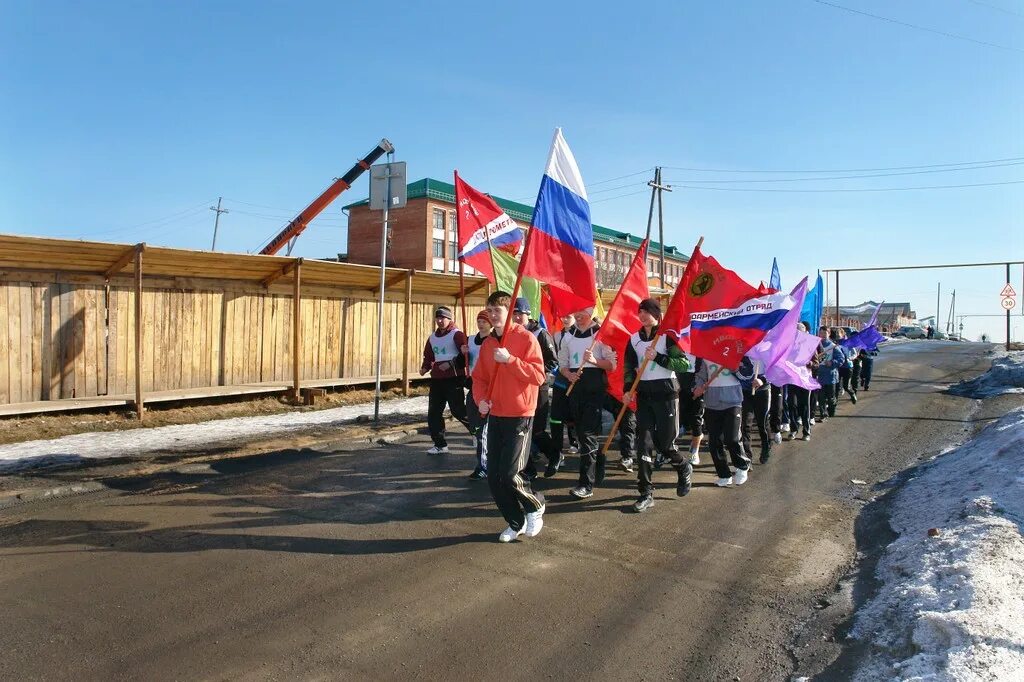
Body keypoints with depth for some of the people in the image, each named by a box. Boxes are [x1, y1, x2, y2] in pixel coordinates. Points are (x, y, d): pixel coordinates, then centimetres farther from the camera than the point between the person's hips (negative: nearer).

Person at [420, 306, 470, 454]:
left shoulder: (457, 334, -7)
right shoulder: (432, 337, 15)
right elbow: (428, 356, 23)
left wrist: (451, 364, -19)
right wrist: (425, 367, 5)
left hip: (454, 378, -7)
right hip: (436, 379, 7)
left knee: (458, 411, -7)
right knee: (433, 412, 6)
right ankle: (440, 445, 15)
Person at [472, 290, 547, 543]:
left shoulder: (526, 338, -8)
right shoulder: (487, 343, 10)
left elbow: (538, 375, -16)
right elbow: (479, 377, 15)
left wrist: (509, 359, -24)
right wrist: (480, 399, -4)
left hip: (520, 416, -6)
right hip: (495, 416, 7)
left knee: (510, 474, -12)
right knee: (493, 477, 6)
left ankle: (535, 506, 18)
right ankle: (516, 522, 24)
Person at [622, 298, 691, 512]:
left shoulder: (668, 336, -5)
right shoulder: (634, 339, 9)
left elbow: (683, 364, -11)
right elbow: (629, 366, 9)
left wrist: (658, 357, -20)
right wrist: (627, 389, -6)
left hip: (666, 393, -4)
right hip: (644, 394, 4)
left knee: (665, 444, 1)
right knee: (643, 442, -3)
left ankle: (684, 468, 34)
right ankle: (646, 493, 2)